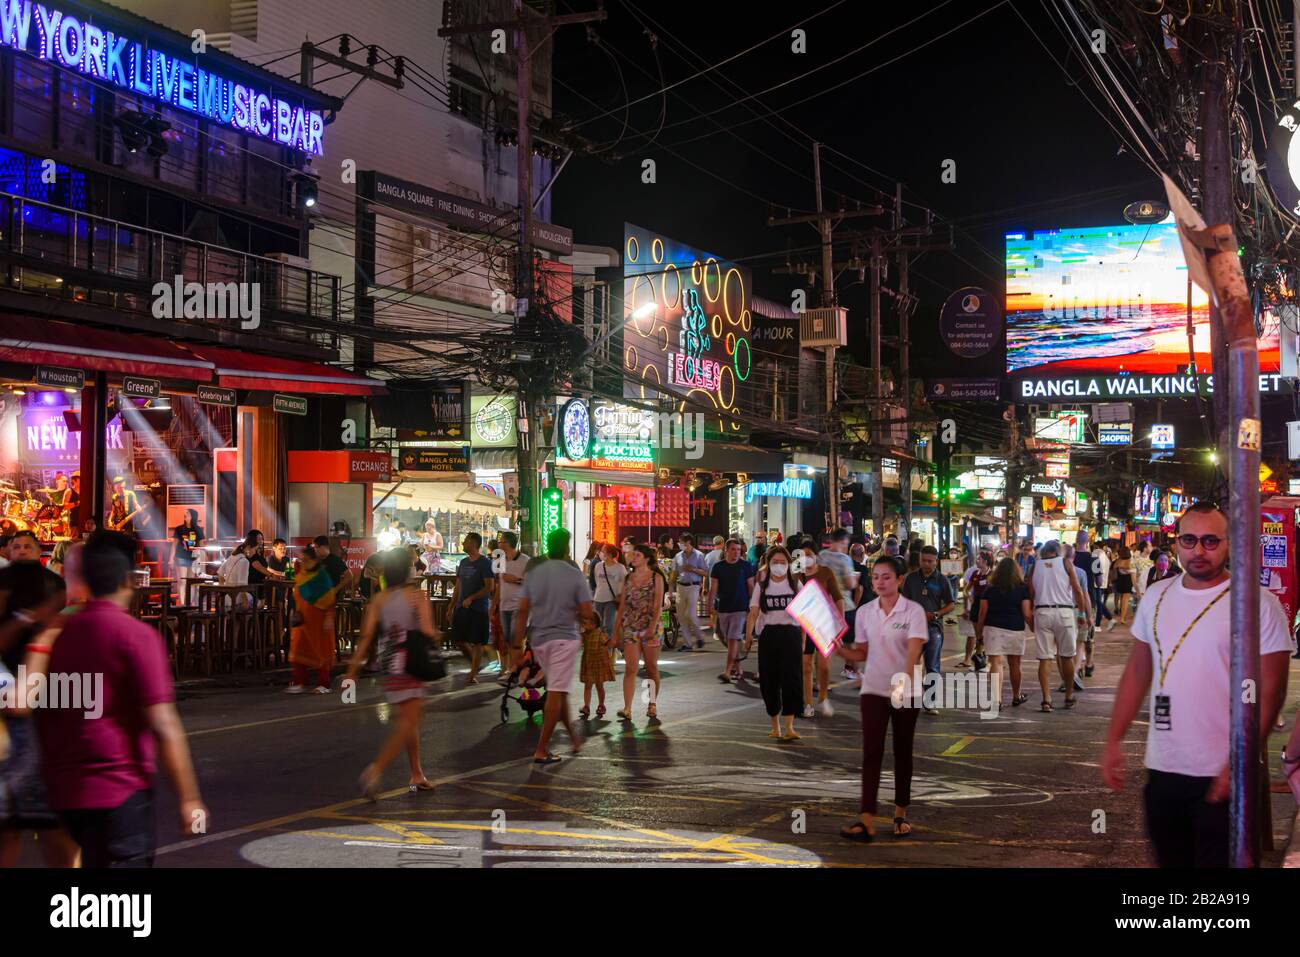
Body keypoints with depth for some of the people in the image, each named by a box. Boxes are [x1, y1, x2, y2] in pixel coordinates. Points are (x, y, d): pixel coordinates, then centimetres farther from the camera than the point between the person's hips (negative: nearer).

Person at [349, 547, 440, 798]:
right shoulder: (416, 595, -6)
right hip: (410, 664, -6)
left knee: (410, 720, 19)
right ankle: (376, 770, -23)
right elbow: (427, 631, -16)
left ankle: (416, 776, 23)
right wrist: (438, 634, 7)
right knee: (408, 723, -6)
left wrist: (352, 671, -1)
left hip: (388, 664, 6)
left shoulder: (378, 599, 5)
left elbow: (366, 636, -2)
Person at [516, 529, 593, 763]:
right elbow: (588, 614, -10)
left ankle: (573, 737, 31)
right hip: (564, 638, -5)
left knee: (558, 690, 20)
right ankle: (542, 750, -7)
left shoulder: (533, 574, 4)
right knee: (556, 693, -4)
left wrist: (518, 644, 4)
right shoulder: (575, 575, -8)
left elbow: (523, 611, 1)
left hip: (538, 638, 5)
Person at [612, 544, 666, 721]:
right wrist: (616, 631, 9)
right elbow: (622, 606, 12)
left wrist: (652, 627, -20)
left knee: (652, 668, 7)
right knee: (630, 668, -8)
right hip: (630, 627, 2)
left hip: (650, 628, -2)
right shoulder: (628, 578, 11)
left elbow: (658, 605, -7)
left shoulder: (656, 578, 0)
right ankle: (627, 709, -15)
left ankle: (652, 704, 23)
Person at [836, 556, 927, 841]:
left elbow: (913, 652, -19)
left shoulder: (913, 611, -7)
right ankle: (866, 819, -15)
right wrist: (838, 647, -7)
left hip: (905, 692, -2)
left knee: (903, 752, 10)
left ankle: (901, 813, 24)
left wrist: (904, 684, -34)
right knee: (871, 751, -9)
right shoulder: (865, 613, 6)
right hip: (873, 689, 2)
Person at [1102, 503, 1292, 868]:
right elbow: (1138, 670, 15)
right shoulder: (1156, 596, 8)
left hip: (1221, 776, -5)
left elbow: (1270, 689, -11)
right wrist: (1113, 741, 9)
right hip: (1161, 769, 5)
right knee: (1170, 860, 16)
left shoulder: (1257, 603, -9)